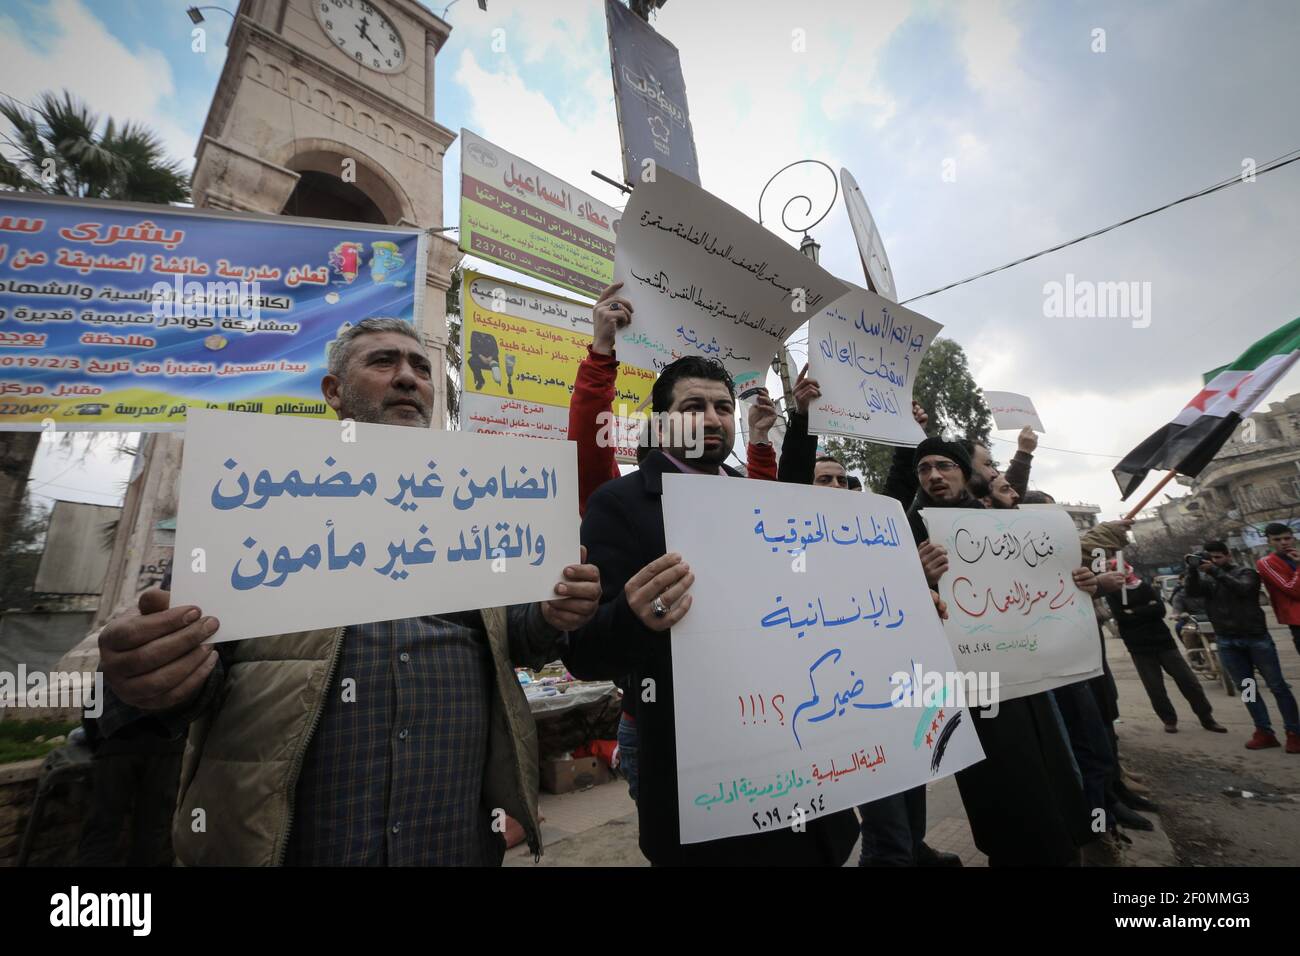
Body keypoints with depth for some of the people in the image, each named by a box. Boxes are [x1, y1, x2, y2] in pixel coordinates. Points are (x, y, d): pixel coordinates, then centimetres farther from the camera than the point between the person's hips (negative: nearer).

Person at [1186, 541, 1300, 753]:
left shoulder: (1245, 573, 1)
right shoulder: (1205, 579, 8)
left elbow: (1242, 589, -19)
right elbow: (1193, 592, -11)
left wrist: (1215, 571, -26)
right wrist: (1193, 569, -21)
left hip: (1256, 637, -2)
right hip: (1227, 642, 2)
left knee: (1277, 686, 3)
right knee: (1246, 688, 5)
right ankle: (1265, 732, 13)